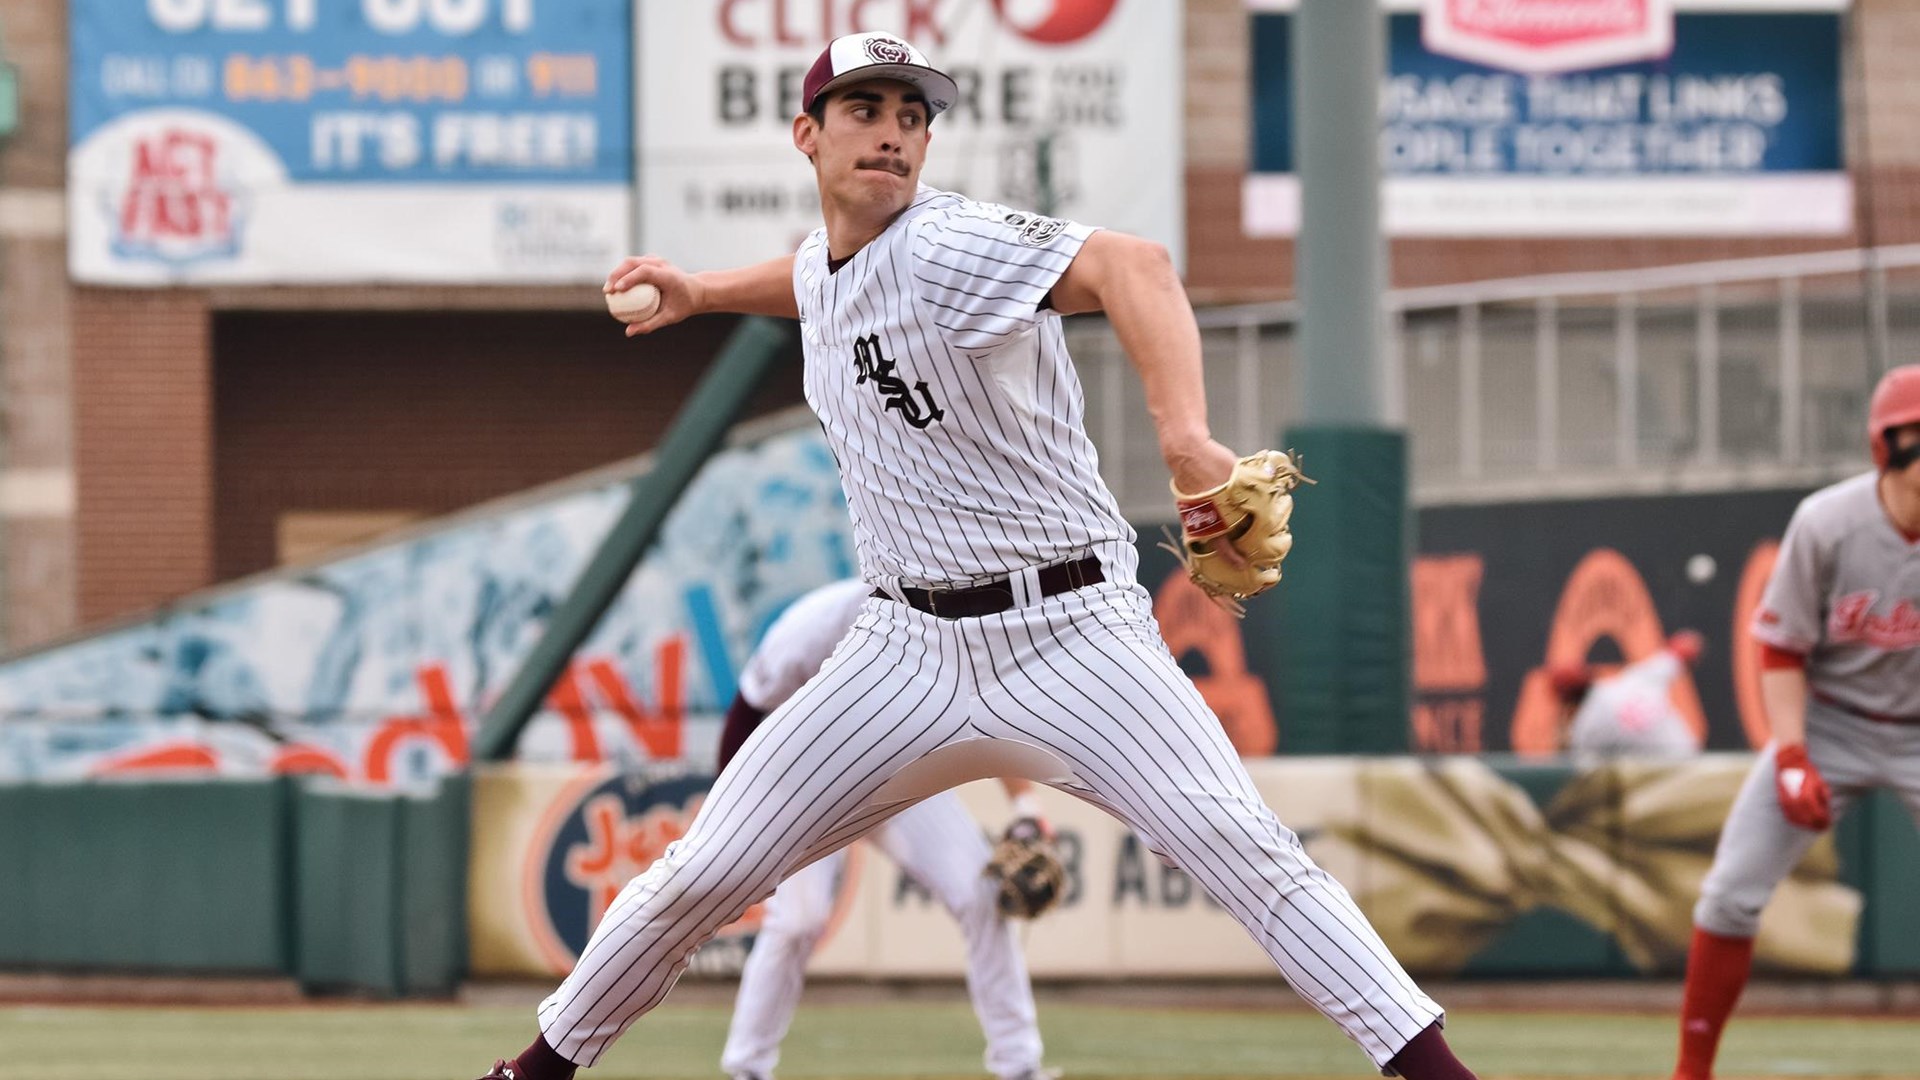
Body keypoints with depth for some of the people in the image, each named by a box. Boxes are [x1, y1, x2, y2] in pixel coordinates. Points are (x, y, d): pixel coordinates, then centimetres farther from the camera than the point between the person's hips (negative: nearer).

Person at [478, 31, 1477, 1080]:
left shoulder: (948, 245, -16)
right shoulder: (826, 262, 8)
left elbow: (1131, 264, -35)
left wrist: (1183, 434, -50)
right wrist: (703, 292, 25)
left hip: (1071, 639, -6)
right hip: (910, 647, 6)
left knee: (1244, 850, -22)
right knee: (703, 872, 3)